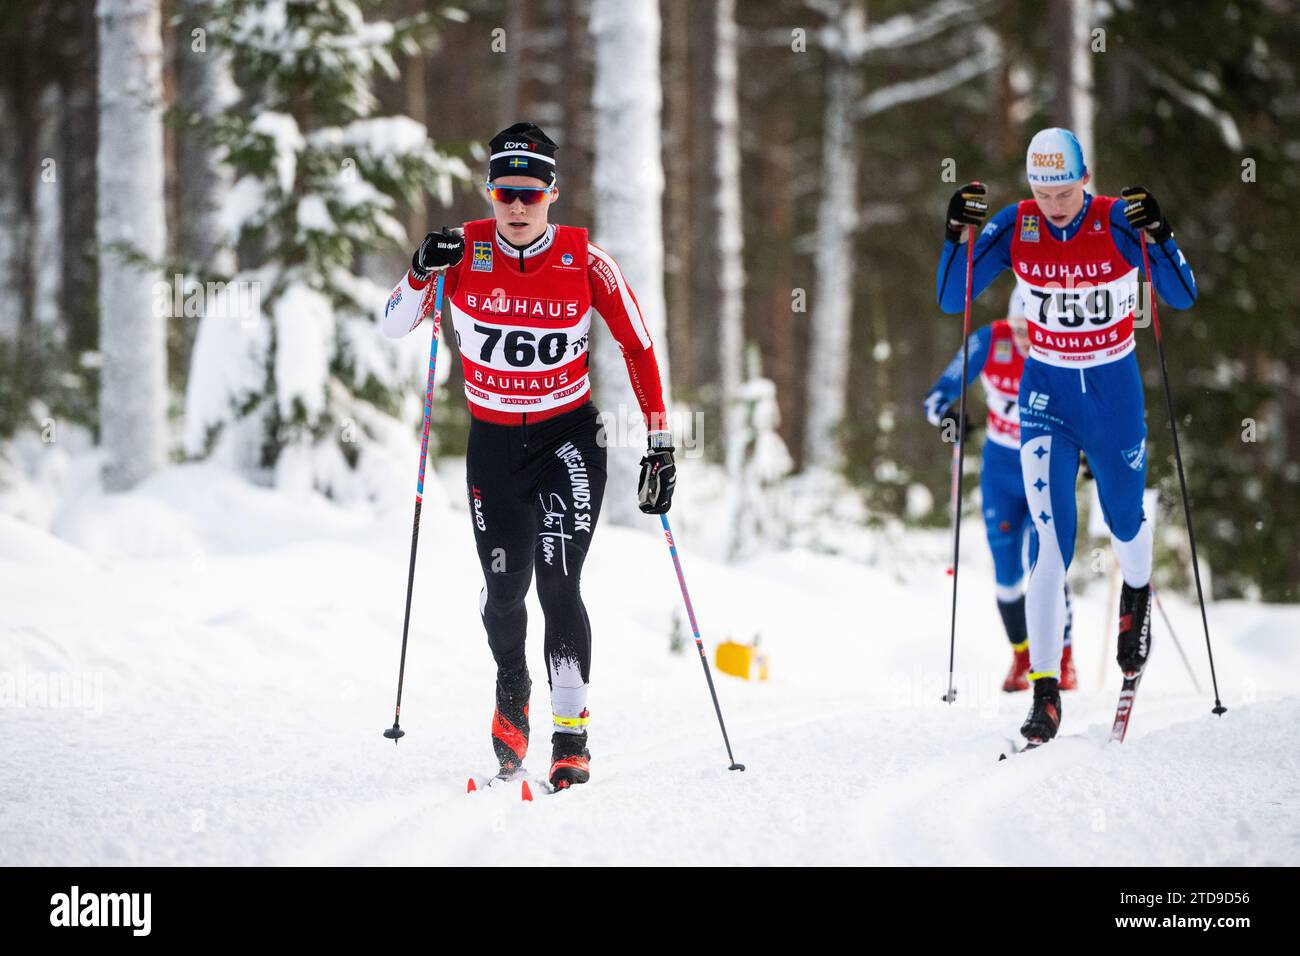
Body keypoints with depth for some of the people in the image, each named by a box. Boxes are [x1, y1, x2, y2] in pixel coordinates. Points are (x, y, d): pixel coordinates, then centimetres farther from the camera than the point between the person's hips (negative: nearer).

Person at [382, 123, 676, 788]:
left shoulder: (583, 260, -12)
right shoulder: (465, 252, -9)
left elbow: (638, 347, -4)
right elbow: (394, 327, -6)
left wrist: (659, 444, -7)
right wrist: (422, 272, -26)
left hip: (569, 439, -2)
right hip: (493, 441, 2)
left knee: (558, 583, -15)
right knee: (504, 585, 4)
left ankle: (571, 737, -11)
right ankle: (511, 688, 37)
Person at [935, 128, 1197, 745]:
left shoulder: (1119, 221, -14)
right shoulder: (1014, 227, -10)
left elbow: (1183, 297, -18)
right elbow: (951, 302, -9)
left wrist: (1158, 237, -35)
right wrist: (956, 237, -25)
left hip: (1115, 392, 0)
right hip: (1046, 393, 0)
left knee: (1125, 520, 18)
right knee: (1051, 539, -13)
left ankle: (1136, 594, 55)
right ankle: (1045, 692, -14)